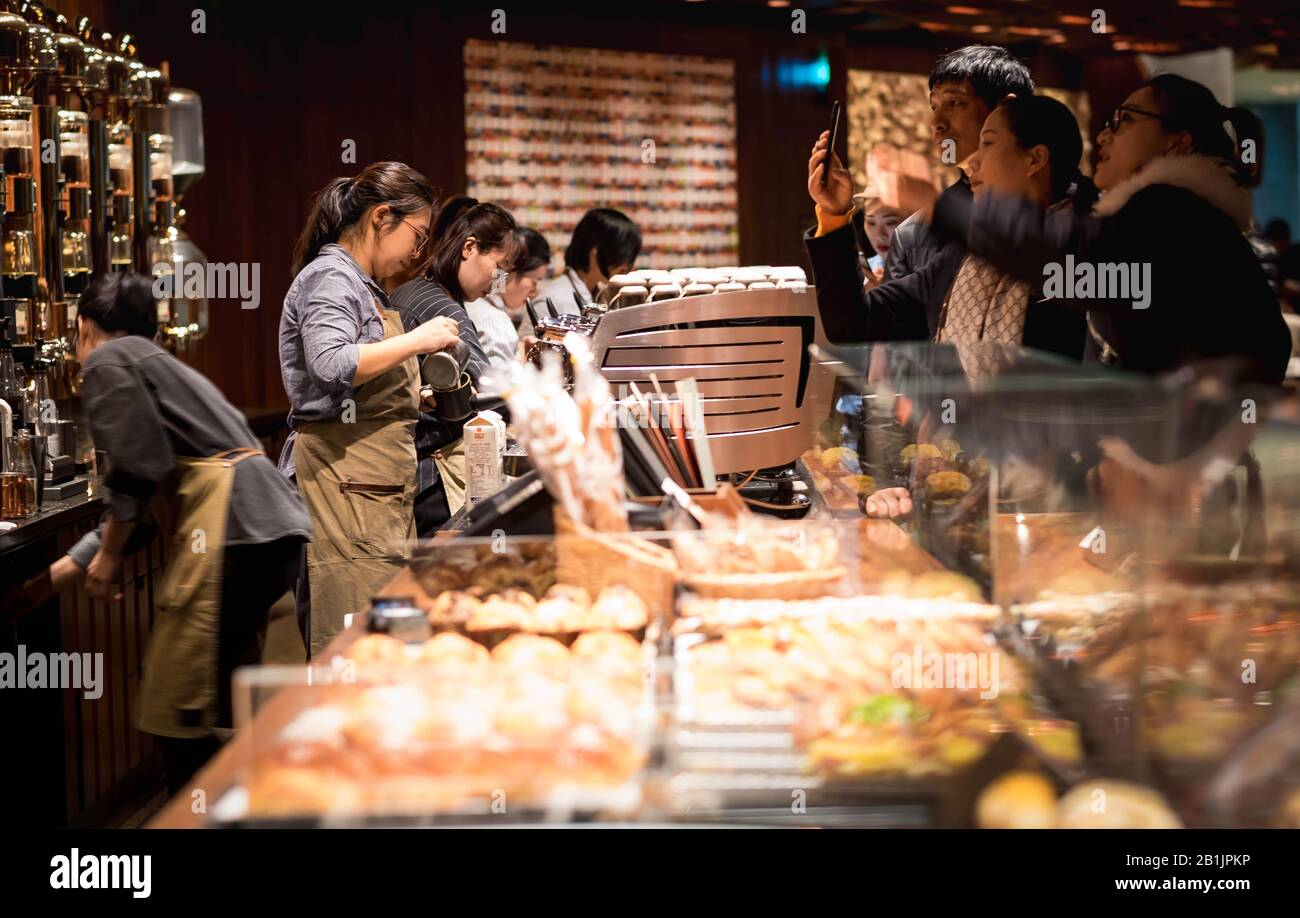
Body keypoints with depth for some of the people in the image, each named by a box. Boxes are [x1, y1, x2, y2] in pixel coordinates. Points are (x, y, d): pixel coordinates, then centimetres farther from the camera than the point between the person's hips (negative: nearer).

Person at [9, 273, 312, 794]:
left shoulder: (108, 359, 4)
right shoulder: (154, 362, 31)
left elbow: (137, 469, -11)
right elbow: (139, 514, 30)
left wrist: (108, 557, 2)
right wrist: (47, 583, 33)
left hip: (233, 529, -10)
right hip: (272, 528, 10)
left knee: (179, 716, -5)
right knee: (220, 704, 17)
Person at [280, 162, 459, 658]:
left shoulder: (362, 283, 23)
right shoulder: (330, 277, -8)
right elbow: (330, 365, -26)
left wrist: (418, 396, 18)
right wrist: (415, 340, -17)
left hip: (378, 483, 10)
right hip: (342, 475, -10)